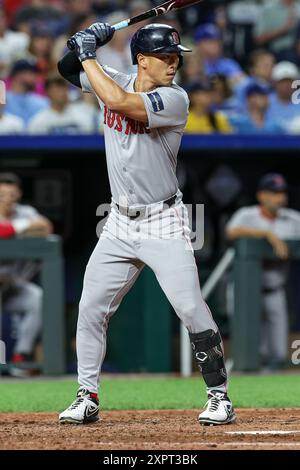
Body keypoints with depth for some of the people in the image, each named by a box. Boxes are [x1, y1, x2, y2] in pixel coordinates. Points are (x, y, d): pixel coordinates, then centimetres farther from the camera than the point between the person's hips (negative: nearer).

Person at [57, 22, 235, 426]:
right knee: (91, 308, 4)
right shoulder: (114, 81, 1)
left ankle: (219, 396, 0)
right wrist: (86, 45, -5)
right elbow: (67, 68, 15)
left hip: (164, 222, -5)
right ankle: (87, 399, 15)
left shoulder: (175, 99, -17)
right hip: (121, 223, 5)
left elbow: (119, 101, -30)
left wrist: (88, 55, -17)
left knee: (191, 308, -12)